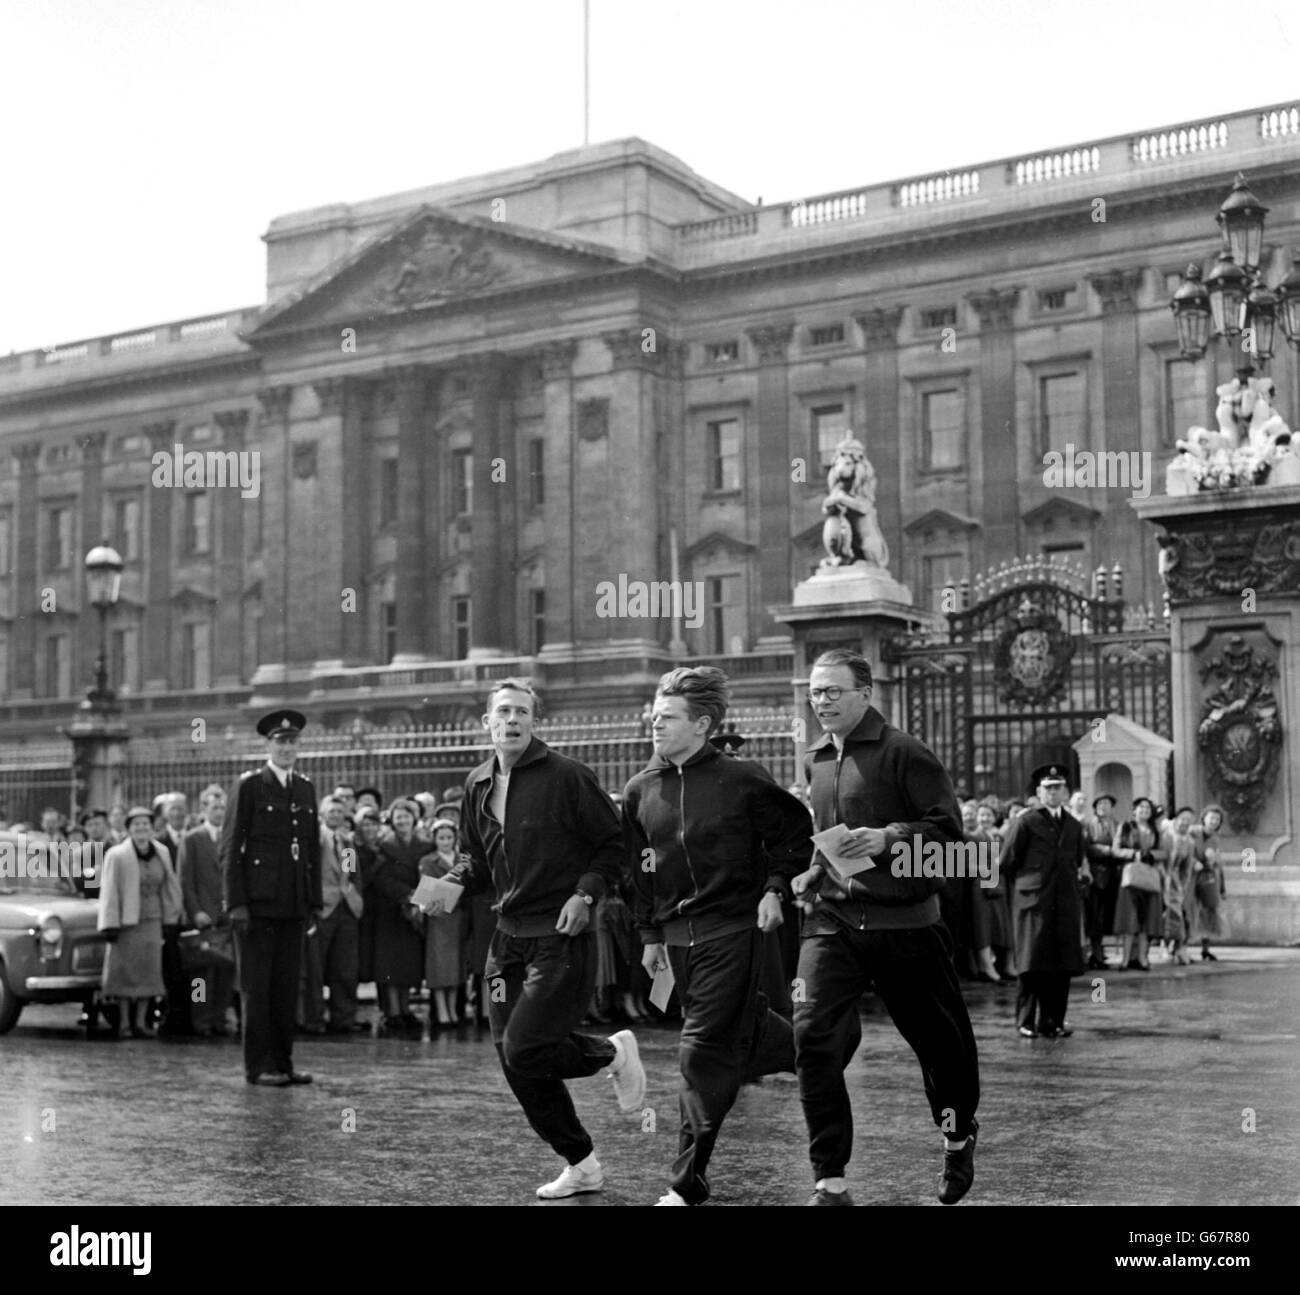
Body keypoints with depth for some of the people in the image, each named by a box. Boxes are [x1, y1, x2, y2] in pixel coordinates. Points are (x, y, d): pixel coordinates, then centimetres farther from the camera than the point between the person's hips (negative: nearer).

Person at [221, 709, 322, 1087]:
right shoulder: (249, 786, -2)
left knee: (288, 986, 7)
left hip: (294, 904, 5)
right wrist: (236, 902, -11)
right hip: (258, 903, -5)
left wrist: (316, 901, 10)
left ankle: (283, 1062, 14)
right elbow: (231, 847, -5)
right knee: (258, 987, 0)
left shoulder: (306, 789, 14)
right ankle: (259, 1066, 6)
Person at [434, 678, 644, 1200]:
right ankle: (580, 1165, 24)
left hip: (562, 936, -7)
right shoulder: (478, 785, 9)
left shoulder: (567, 776, -10)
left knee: (523, 1050, -16)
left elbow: (613, 845, -5)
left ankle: (614, 1051, 13)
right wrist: (456, 881, 1)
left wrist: (585, 893, -18)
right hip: (508, 936, 7)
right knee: (514, 1063, 7)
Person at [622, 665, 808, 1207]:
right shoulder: (641, 790, 4)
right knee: (739, 1027, 15)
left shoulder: (743, 779, -9)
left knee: (703, 1053, -9)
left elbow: (795, 833, 2)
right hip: (677, 935, 5)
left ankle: (688, 1186, 0)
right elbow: (639, 868, 14)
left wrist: (775, 888, -9)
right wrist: (649, 934, 13)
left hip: (733, 931, -5)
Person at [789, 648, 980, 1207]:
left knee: (938, 1037, 12)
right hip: (831, 919, 4)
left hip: (903, 923, -4)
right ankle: (829, 1182, -8)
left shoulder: (903, 752, -8)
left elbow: (949, 827, -12)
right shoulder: (815, 761, 12)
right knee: (813, 1037, -14)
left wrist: (890, 838, -25)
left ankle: (959, 1139, 42)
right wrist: (813, 872, 11)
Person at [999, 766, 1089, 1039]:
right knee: (1032, 964, -7)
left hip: (1065, 902, 5)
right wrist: (1025, 884, 5)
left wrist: (1081, 875, 12)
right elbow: (1007, 863, 0)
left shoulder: (1074, 825, 16)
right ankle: (1026, 1021, 0)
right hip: (1033, 901, -5)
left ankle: (1053, 1021, 8)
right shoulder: (1026, 822, -1)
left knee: (1063, 965, 1)